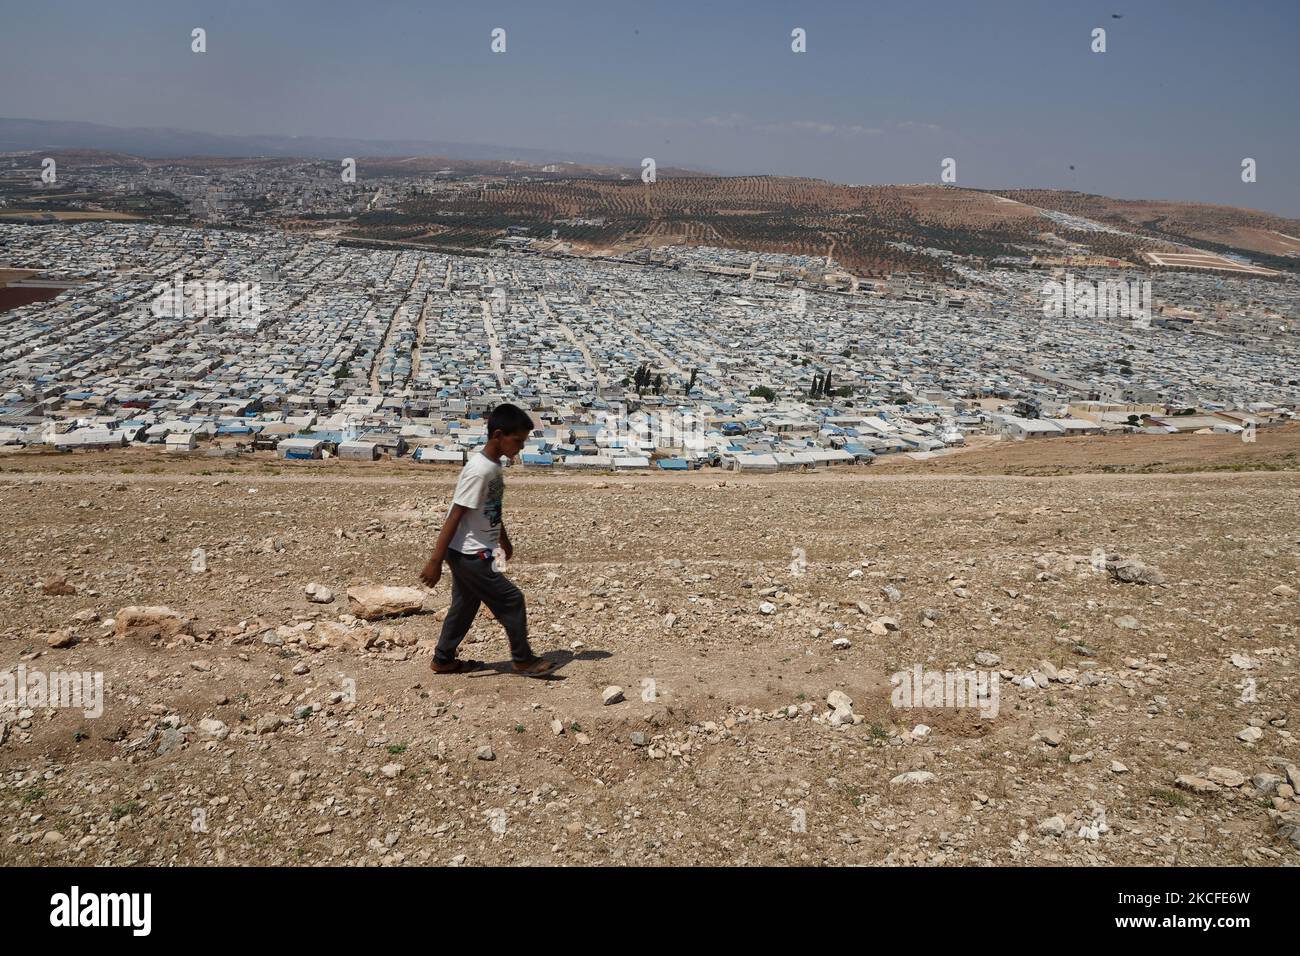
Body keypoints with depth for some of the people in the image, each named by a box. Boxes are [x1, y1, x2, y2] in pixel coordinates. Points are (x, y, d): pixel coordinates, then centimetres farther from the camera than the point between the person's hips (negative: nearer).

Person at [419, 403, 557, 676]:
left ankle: (443, 660, 31)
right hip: (470, 554, -9)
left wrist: (504, 539, 30)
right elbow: (455, 516, -23)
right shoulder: (479, 470, -24)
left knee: (465, 606, 18)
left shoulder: (493, 465, 4)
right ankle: (523, 659, 12)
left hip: (471, 554, 9)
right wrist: (435, 561, -22)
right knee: (511, 600, -1)